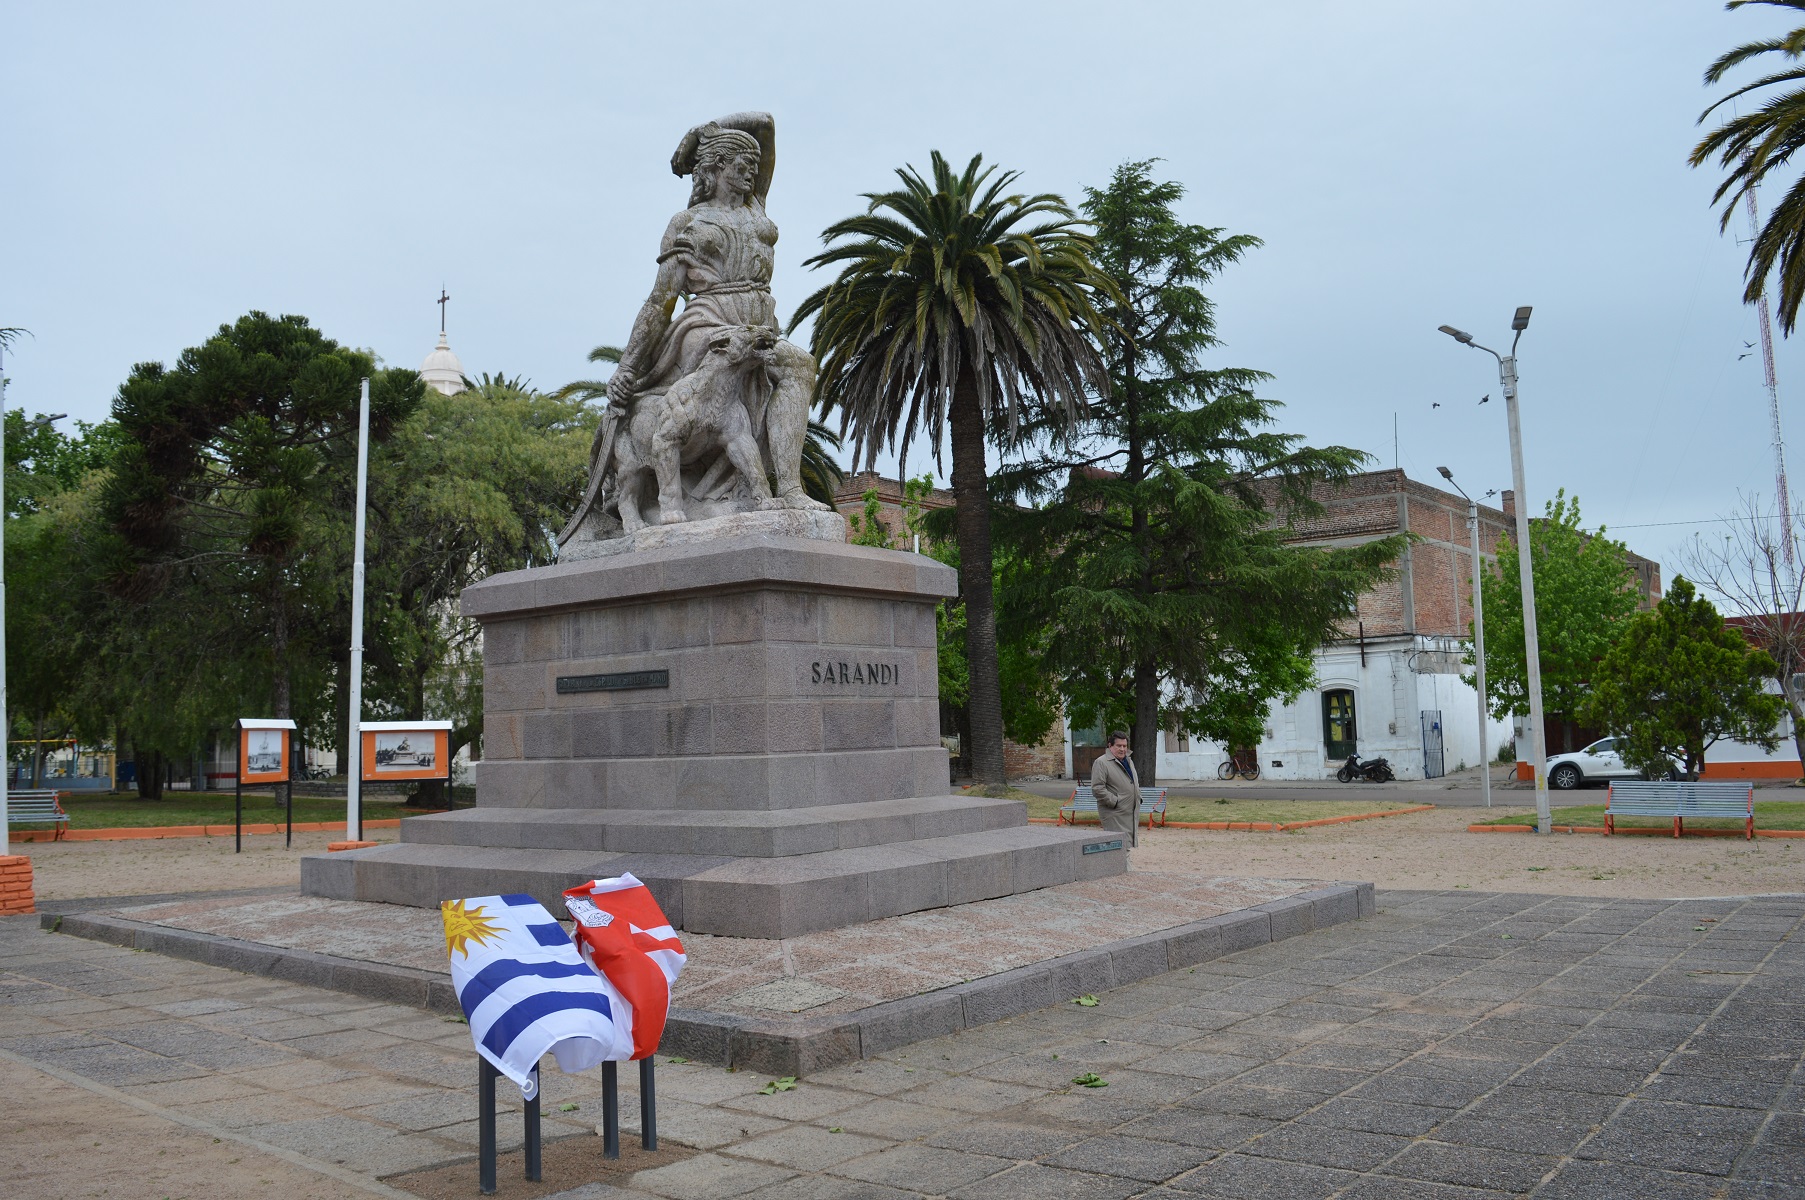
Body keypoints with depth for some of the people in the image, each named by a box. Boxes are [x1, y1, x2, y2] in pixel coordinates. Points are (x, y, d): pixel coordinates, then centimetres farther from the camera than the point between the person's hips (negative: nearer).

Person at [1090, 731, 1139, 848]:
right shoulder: (1101, 763, -10)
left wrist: (1138, 798, 15)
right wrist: (1115, 802, -18)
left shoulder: (1129, 761, 19)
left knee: (1129, 844, 10)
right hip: (1114, 815, -9)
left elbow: (1136, 783, 32)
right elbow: (1097, 789, -16)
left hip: (1131, 814, 9)